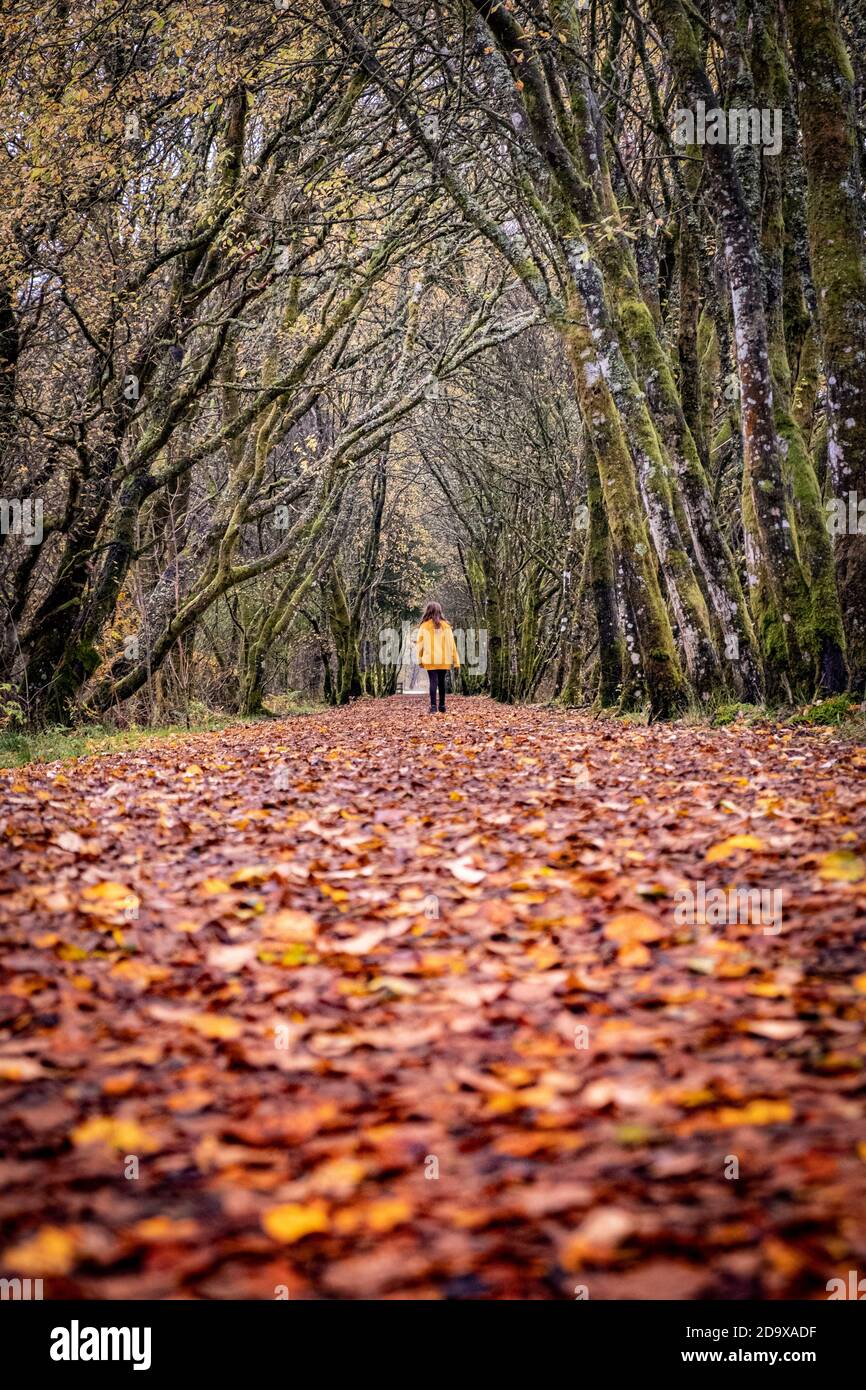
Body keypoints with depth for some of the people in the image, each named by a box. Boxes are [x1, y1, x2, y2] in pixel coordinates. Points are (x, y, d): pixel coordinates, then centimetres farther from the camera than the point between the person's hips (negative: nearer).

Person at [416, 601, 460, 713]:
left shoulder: (424, 626, -1)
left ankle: (433, 706, -16)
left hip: (430, 660, -1)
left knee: (433, 682, -4)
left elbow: (420, 644, 1)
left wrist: (420, 660, 9)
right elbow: (451, 644, 0)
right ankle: (442, 706, 19)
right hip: (444, 660, 2)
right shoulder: (446, 626, 2)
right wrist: (456, 661, 2)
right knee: (441, 682, 14)